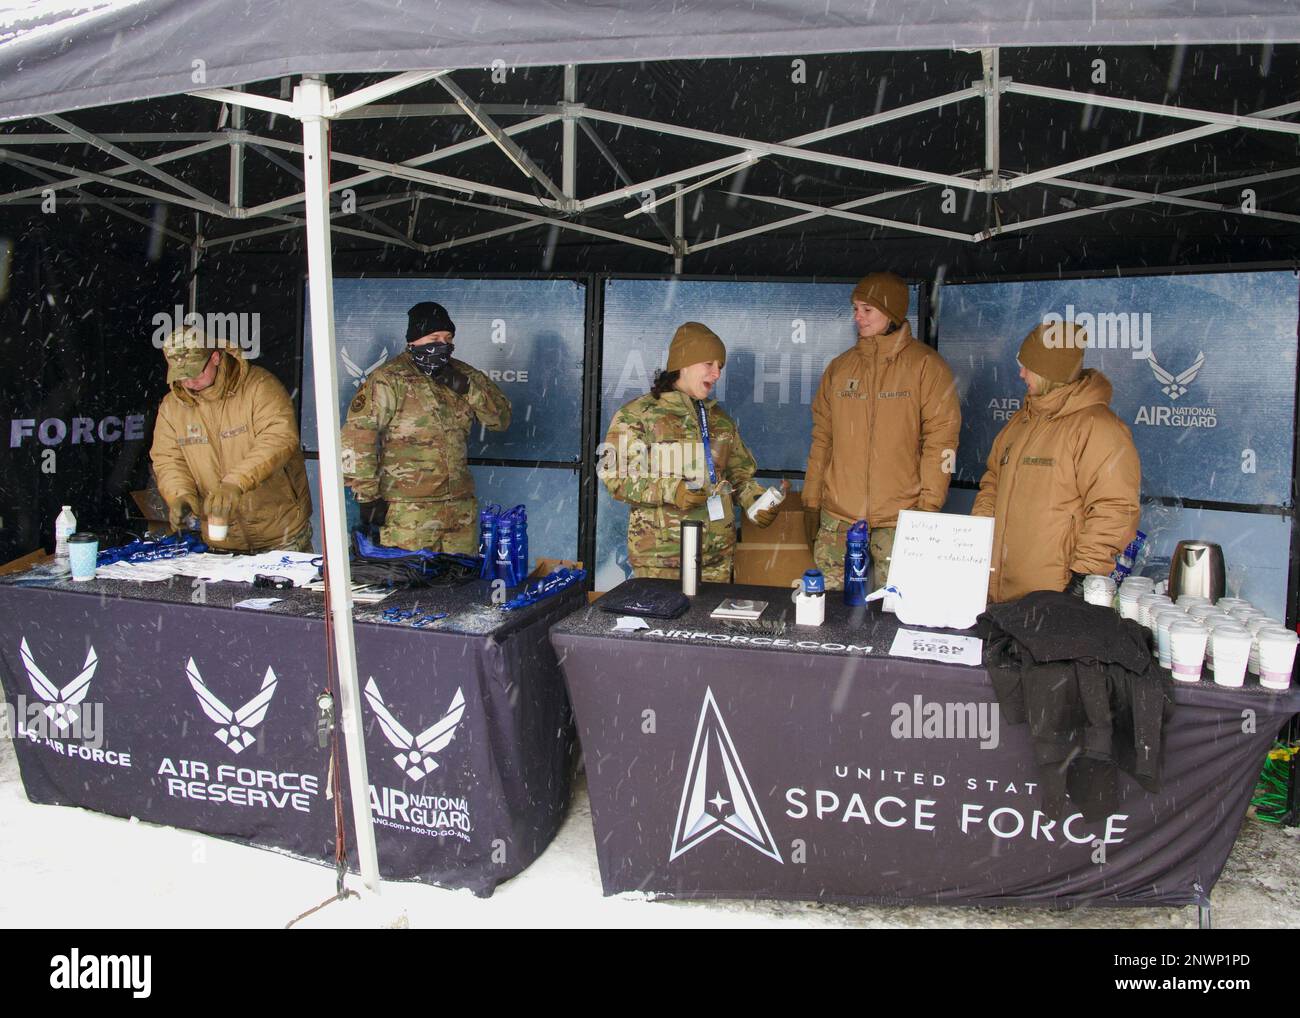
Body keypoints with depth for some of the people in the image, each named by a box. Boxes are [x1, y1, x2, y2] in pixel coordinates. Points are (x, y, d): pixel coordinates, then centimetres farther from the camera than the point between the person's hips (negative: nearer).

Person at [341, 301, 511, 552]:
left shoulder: (461, 375, 9)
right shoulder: (389, 380, -8)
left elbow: (502, 419, 6)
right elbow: (357, 439, -11)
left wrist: (468, 387, -10)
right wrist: (367, 496, -13)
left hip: (461, 507, 5)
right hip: (406, 511, -5)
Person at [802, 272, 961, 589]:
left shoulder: (925, 366, -2)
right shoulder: (840, 367, 12)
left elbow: (940, 440, -6)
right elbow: (822, 438, 13)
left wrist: (929, 507, -11)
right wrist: (811, 502, 9)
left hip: (899, 518, -4)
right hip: (837, 515, 4)